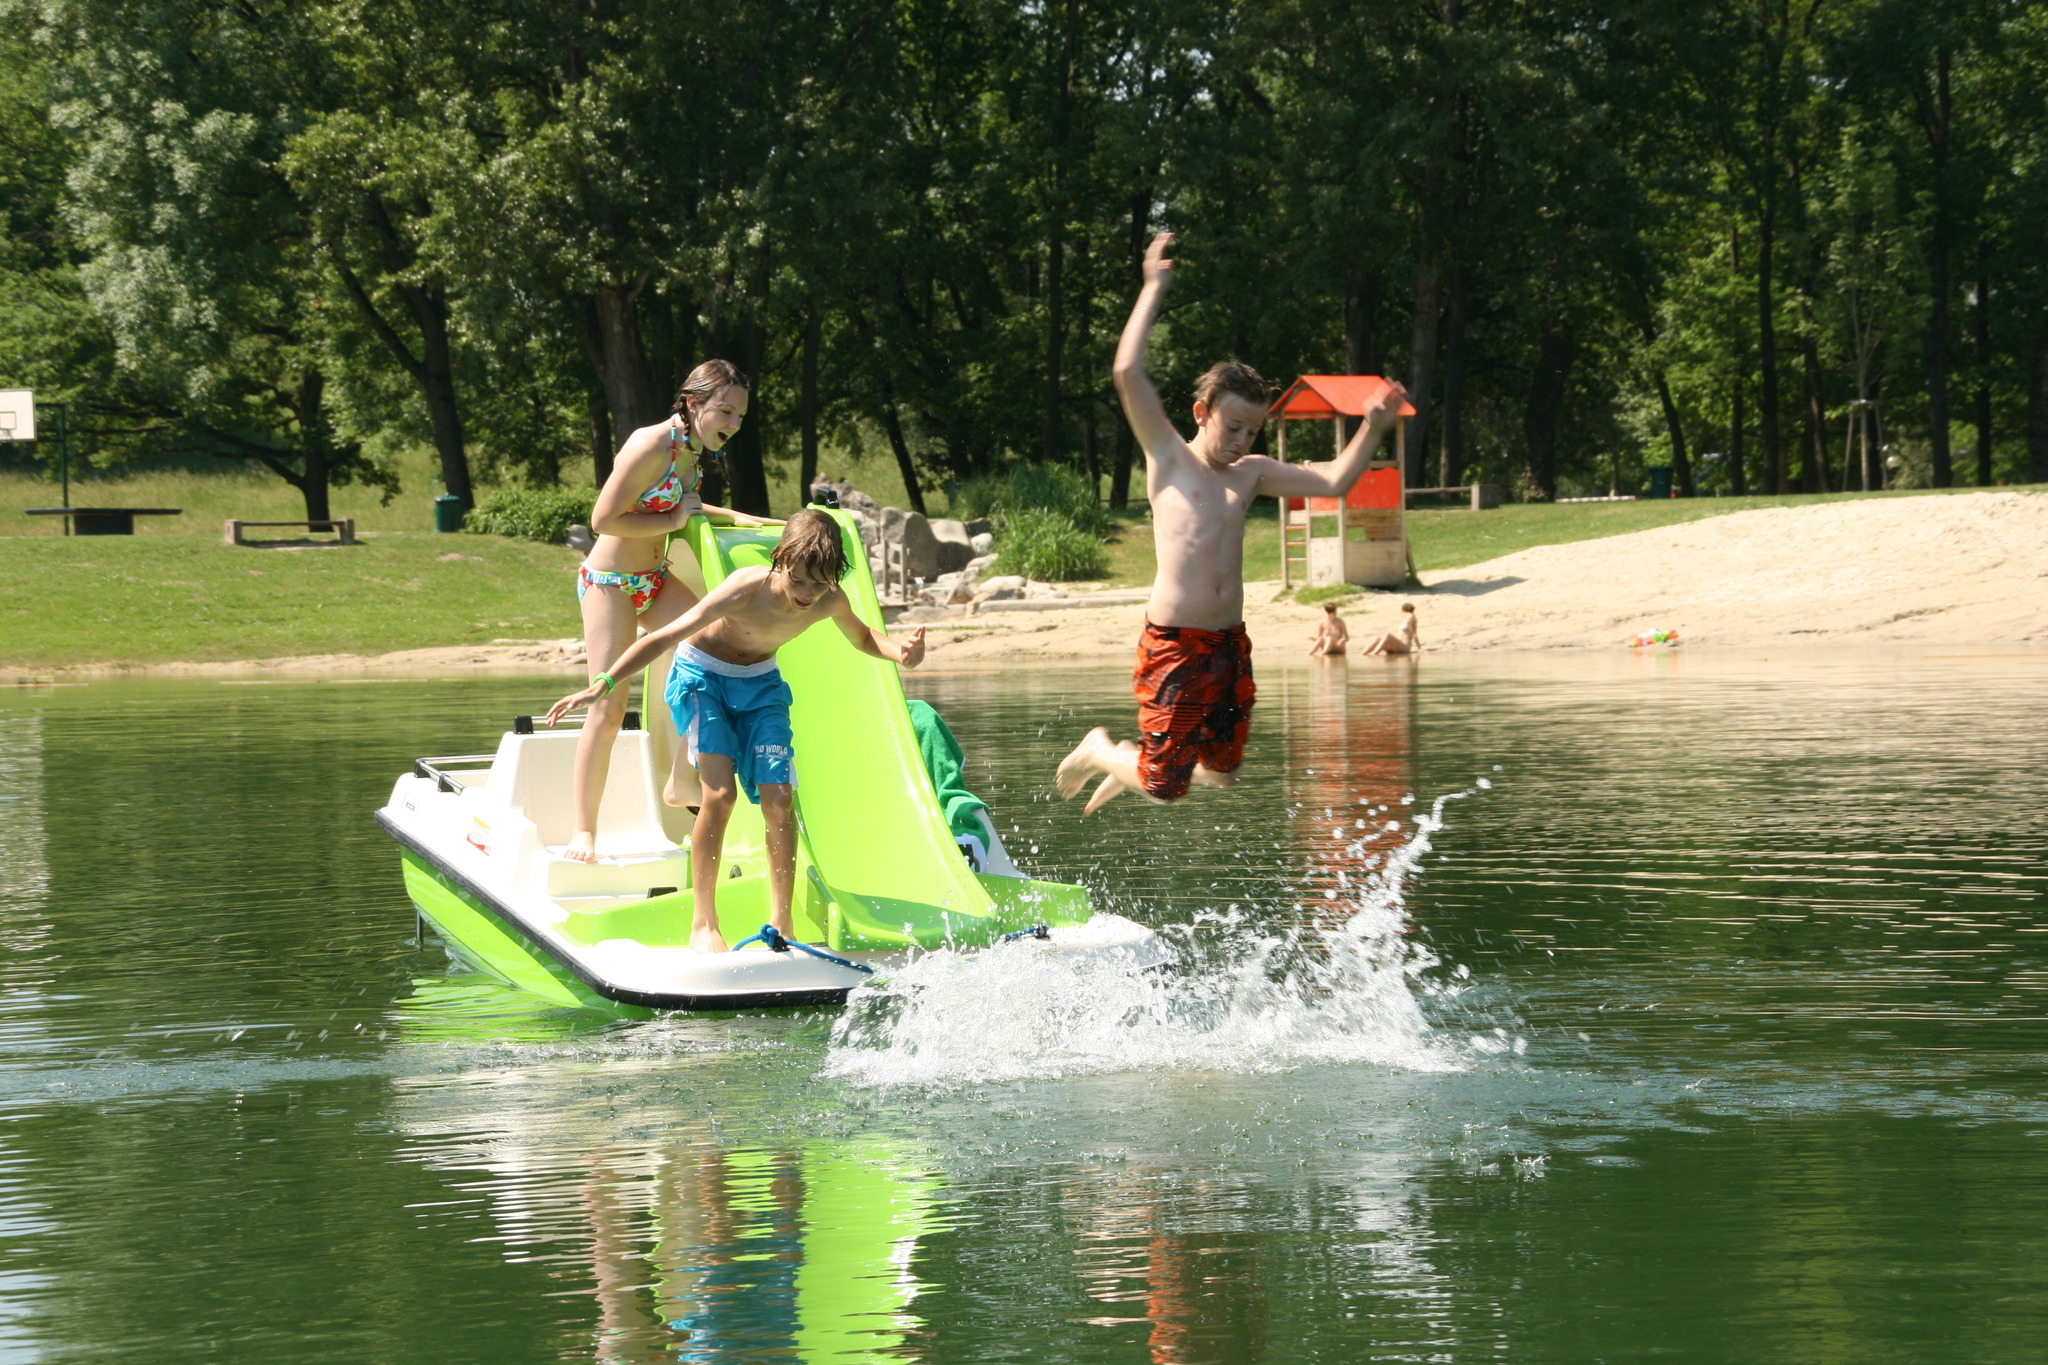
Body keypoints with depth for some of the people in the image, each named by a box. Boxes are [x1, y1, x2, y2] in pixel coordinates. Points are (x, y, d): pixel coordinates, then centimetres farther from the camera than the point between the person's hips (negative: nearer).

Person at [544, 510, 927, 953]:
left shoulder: (830, 602, -20)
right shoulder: (746, 590, -34)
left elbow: (862, 637, 5)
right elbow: (665, 637, -31)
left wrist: (899, 651, -18)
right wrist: (602, 685, -36)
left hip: (761, 684, 4)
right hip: (702, 675, -4)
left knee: (777, 798, -9)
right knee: (719, 792, -20)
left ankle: (781, 925, 3)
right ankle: (703, 925, -11)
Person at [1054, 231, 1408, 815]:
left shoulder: (1250, 474, 15)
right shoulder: (1169, 458, 0)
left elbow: (1333, 481, 15)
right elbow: (1129, 373, -11)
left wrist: (1371, 430, 1)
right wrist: (1153, 291, -6)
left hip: (1230, 643, 6)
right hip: (1174, 643, -6)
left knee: (1221, 772, 14)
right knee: (1165, 786, -5)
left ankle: (1133, 769, 41)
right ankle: (1100, 752, 27)